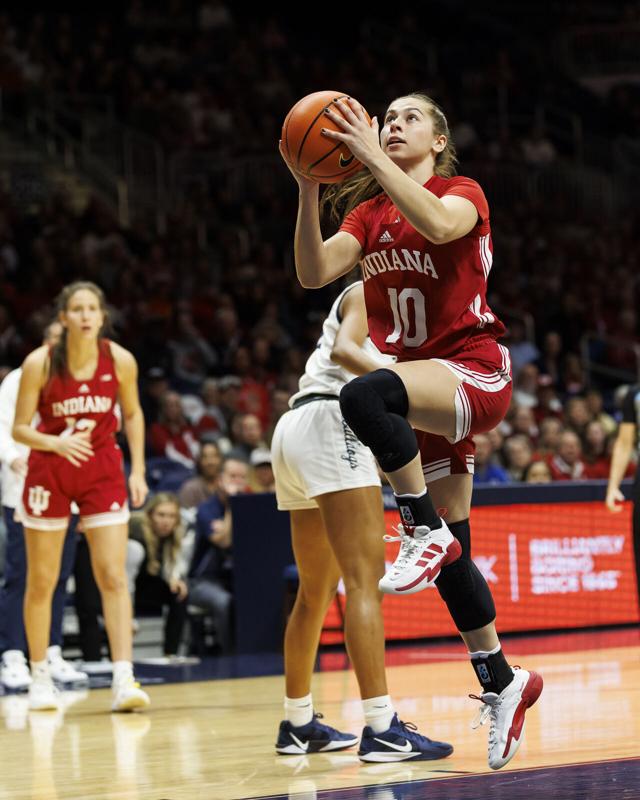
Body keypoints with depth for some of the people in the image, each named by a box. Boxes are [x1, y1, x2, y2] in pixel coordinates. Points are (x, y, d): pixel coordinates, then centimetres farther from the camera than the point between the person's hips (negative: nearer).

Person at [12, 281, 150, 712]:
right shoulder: (40, 363, -14)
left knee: (114, 577, -10)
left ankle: (124, 679, -15)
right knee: (42, 582, 6)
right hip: (49, 470, -1)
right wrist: (55, 443, -27)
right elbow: (20, 428, -8)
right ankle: (40, 677, 20)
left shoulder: (120, 360, -8)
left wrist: (138, 470, 0)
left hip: (102, 470, 1)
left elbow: (133, 414, 8)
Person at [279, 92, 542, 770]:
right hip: (424, 392, 7)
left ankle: (427, 532, -25)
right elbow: (314, 272, -4)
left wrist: (370, 156, -29)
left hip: (476, 375, -7)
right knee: (450, 557, 8)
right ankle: (502, 682, 22)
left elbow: (438, 225, -28)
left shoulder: (463, 193, -3)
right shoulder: (368, 212, 13)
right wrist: (308, 188, -16)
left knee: (364, 395, -37)